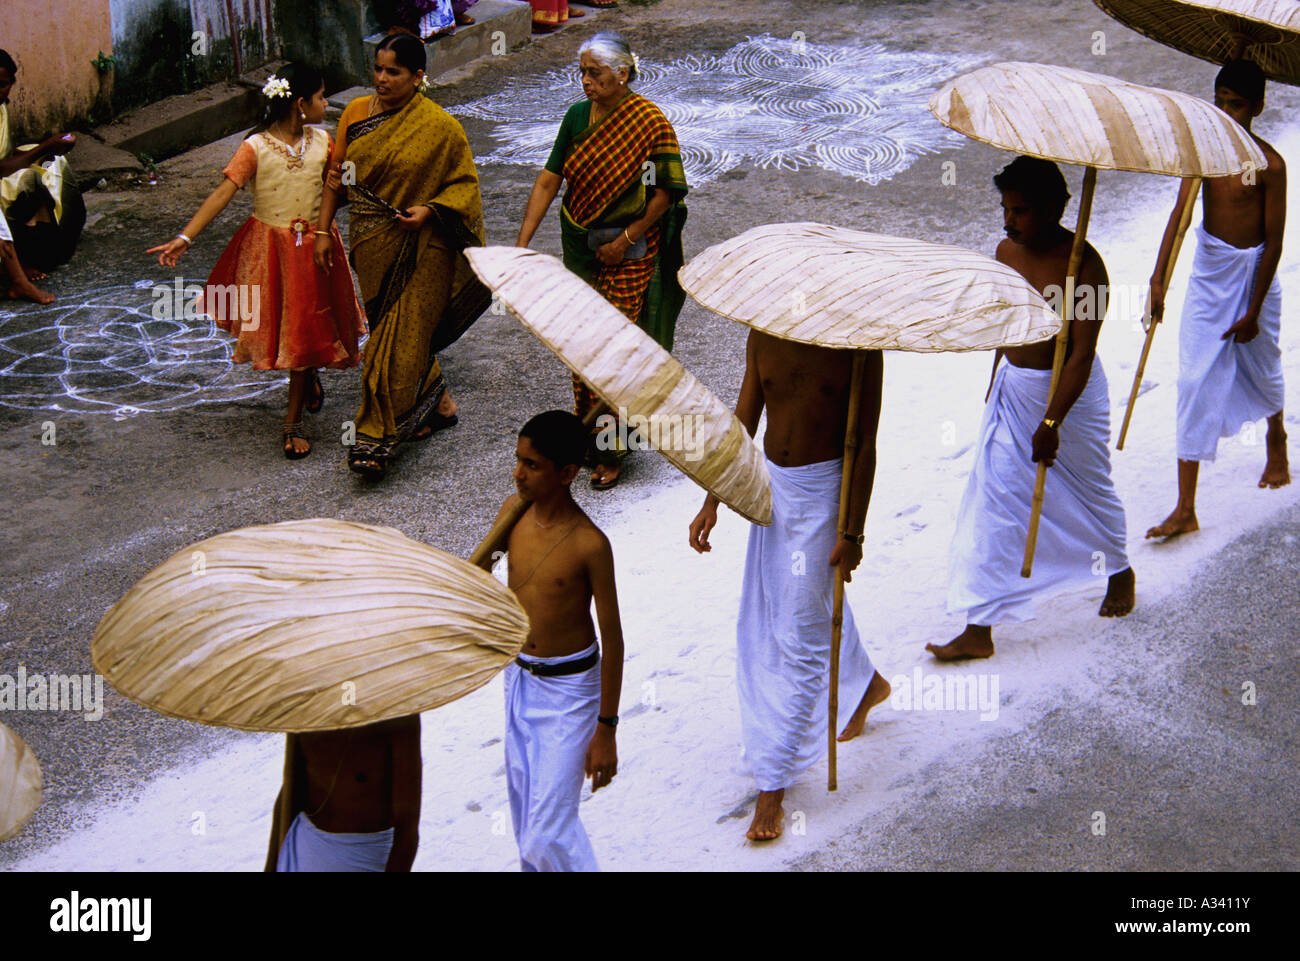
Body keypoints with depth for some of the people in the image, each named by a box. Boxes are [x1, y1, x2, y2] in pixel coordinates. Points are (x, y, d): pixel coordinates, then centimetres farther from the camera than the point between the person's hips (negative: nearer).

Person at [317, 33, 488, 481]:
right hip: (371, 243, 5)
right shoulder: (356, 113, 2)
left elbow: (465, 183, -4)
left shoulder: (439, 126, -10)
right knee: (389, 329, 14)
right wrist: (324, 229, 6)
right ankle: (438, 402, 35)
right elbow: (337, 175, 9)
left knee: (402, 339, -5)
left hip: (421, 247, -5)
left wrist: (429, 211, -19)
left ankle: (378, 437, 0)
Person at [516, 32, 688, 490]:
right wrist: (522, 243, -4)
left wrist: (626, 239, -11)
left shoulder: (651, 122, -14)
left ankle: (610, 451, 4)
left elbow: (667, 192, -10)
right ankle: (587, 432, 27)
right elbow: (548, 180, 1)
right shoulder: (577, 117, 0)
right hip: (580, 246, 5)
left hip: (630, 252, -5)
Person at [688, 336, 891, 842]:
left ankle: (773, 784, 2)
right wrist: (712, 502, 4)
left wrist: (852, 533, -15)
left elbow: (865, 444, -12)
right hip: (772, 483, 6)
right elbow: (744, 420, 7)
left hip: (826, 488, -6)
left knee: (798, 632, -4)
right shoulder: (764, 336, -1)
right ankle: (865, 684, 52)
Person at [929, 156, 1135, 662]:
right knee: (993, 499, 1)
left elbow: (1082, 354, -24)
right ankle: (978, 629, 5)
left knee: (1088, 489, 16)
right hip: (1012, 387, 6)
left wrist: (1052, 422, -29)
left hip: (1069, 392, -6)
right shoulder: (1007, 251, -1)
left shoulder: (1083, 265, -22)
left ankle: (1120, 571, 48)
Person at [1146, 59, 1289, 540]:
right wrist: (1158, 278, -21)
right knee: (1195, 382, -3)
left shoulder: (1269, 164, -16)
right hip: (1209, 271, 3)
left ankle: (1275, 442, 55)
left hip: (1254, 271, -3)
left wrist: (1253, 311, -13)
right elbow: (1181, 213, -10)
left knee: (1261, 369, 18)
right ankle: (1185, 509, -3)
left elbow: (1274, 241, -13)